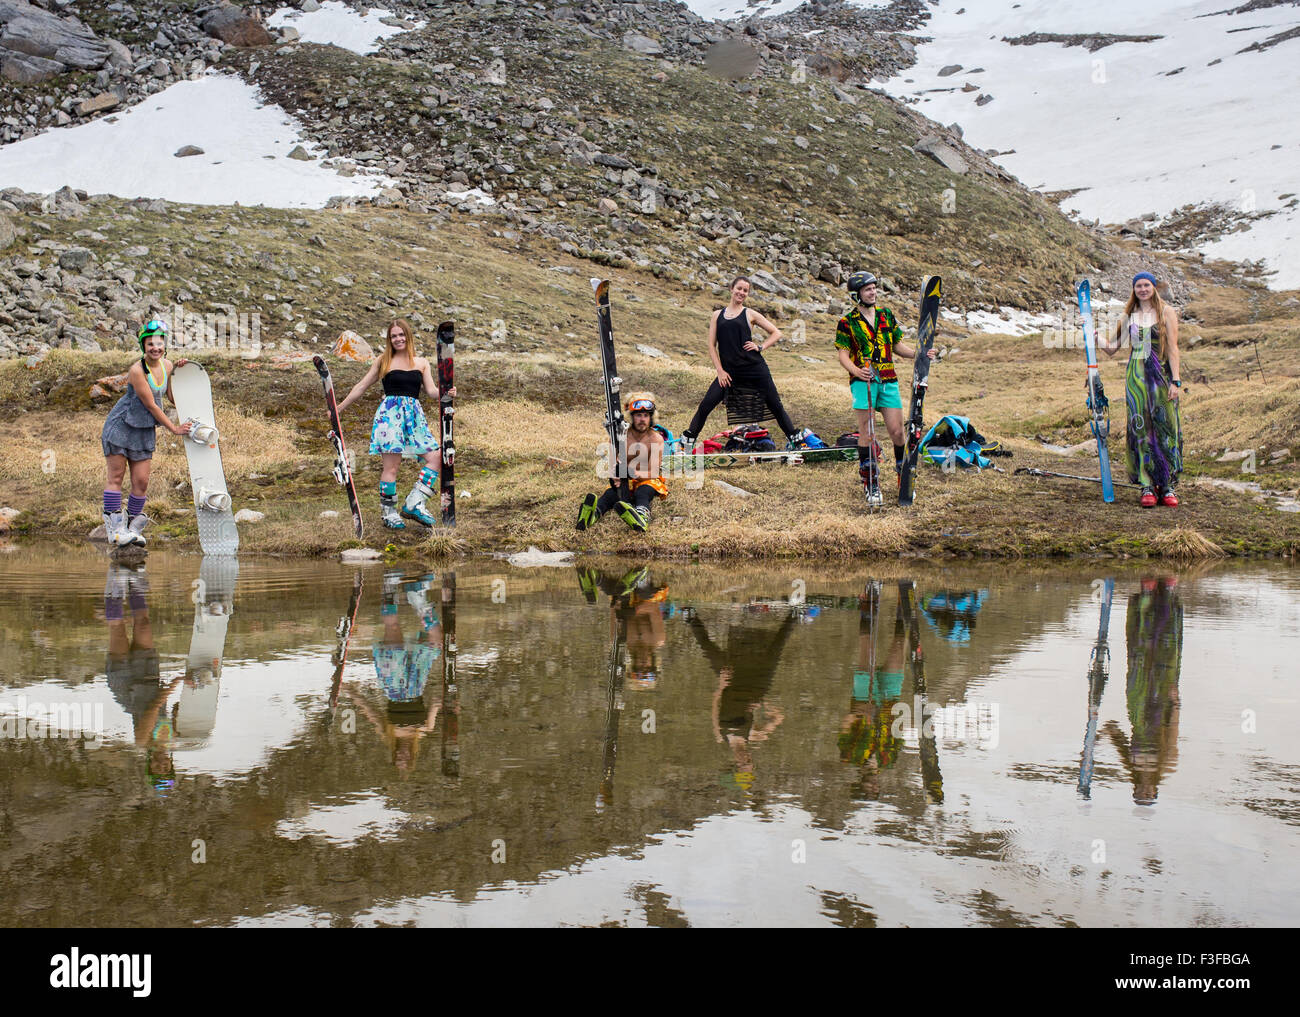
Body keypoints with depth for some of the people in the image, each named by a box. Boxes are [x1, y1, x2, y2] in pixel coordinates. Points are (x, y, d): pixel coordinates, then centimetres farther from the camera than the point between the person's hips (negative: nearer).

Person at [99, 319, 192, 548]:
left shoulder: (167, 365, 0)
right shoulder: (137, 370, -20)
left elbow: (174, 398, 9)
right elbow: (151, 405, -18)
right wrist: (173, 428, -13)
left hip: (146, 430, 6)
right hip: (121, 425, -6)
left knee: (141, 481, 1)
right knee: (116, 476, -4)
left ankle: (132, 528, 11)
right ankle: (114, 528, -2)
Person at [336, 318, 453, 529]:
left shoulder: (422, 362, 15)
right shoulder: (383, 361, 8)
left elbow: (431, 391, 8)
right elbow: (361, 387, 14)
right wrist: (340, 408, 15)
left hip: (414, 414, 4)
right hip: (390, 412, -3)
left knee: (435, 457, -10)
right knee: (391, 464, -9)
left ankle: (413, 504, -7)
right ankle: (388, 512, 0)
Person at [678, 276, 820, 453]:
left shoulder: (750, 314, 8)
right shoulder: (717, 315, 12)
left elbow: (776, 333, 12)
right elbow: (712, 346, 9)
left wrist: (760, 346, -3)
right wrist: (720, 371, -2)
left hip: (754, 367, -1)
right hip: (729, 371, 1)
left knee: (775, 406, 1)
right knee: (705, 405, -12)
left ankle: (796, 439, 13)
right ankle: (687, 441, -3)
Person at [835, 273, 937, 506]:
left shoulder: (886, 315, 14)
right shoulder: (847, 322, 0)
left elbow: (898, 346, 19)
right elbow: (843, 355, -5)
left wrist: (919, 354, 2)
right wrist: (856, 370, -25)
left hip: (889, 380, 3)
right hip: (863, 381, -3)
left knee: (897, 431, 0)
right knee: (866, 431, -6)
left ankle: (904, 474, 20)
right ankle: (870, 483, 1)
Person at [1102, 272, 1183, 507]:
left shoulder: (1166, 313, 2)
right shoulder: (1128, 316, 12)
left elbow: (1173, 349, -3)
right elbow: (1111, 349, 14)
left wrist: (1175, 381, -10)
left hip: (1161, 374, -2)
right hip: (1136, 375, 2)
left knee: (1166, 428, -4)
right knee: (1140, 429, -2)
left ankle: (1168, 487, 3)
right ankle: (1147, 486, 2)